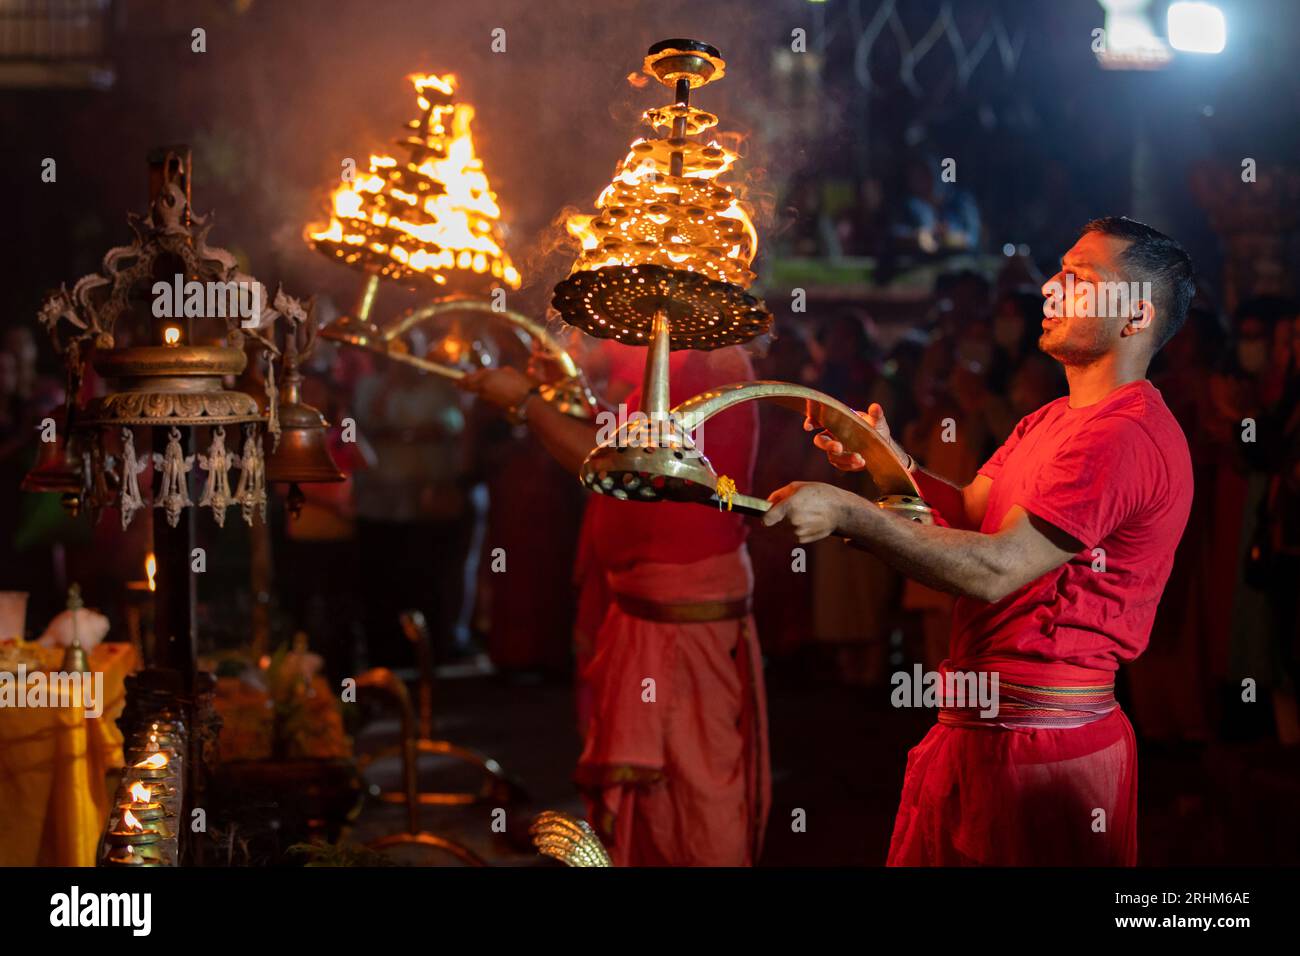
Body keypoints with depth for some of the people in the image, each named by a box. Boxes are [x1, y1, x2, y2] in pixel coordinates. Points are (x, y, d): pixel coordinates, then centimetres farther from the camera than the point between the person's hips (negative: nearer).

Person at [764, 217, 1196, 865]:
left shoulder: (1127, 435, -19)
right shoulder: (1054, 420, 18)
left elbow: (996, 569, -26)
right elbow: (970, 515, 14)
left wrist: (847, 513, -26)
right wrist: (891, 462, -3)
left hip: (1042, 744, -10)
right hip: (977, 725, 10)